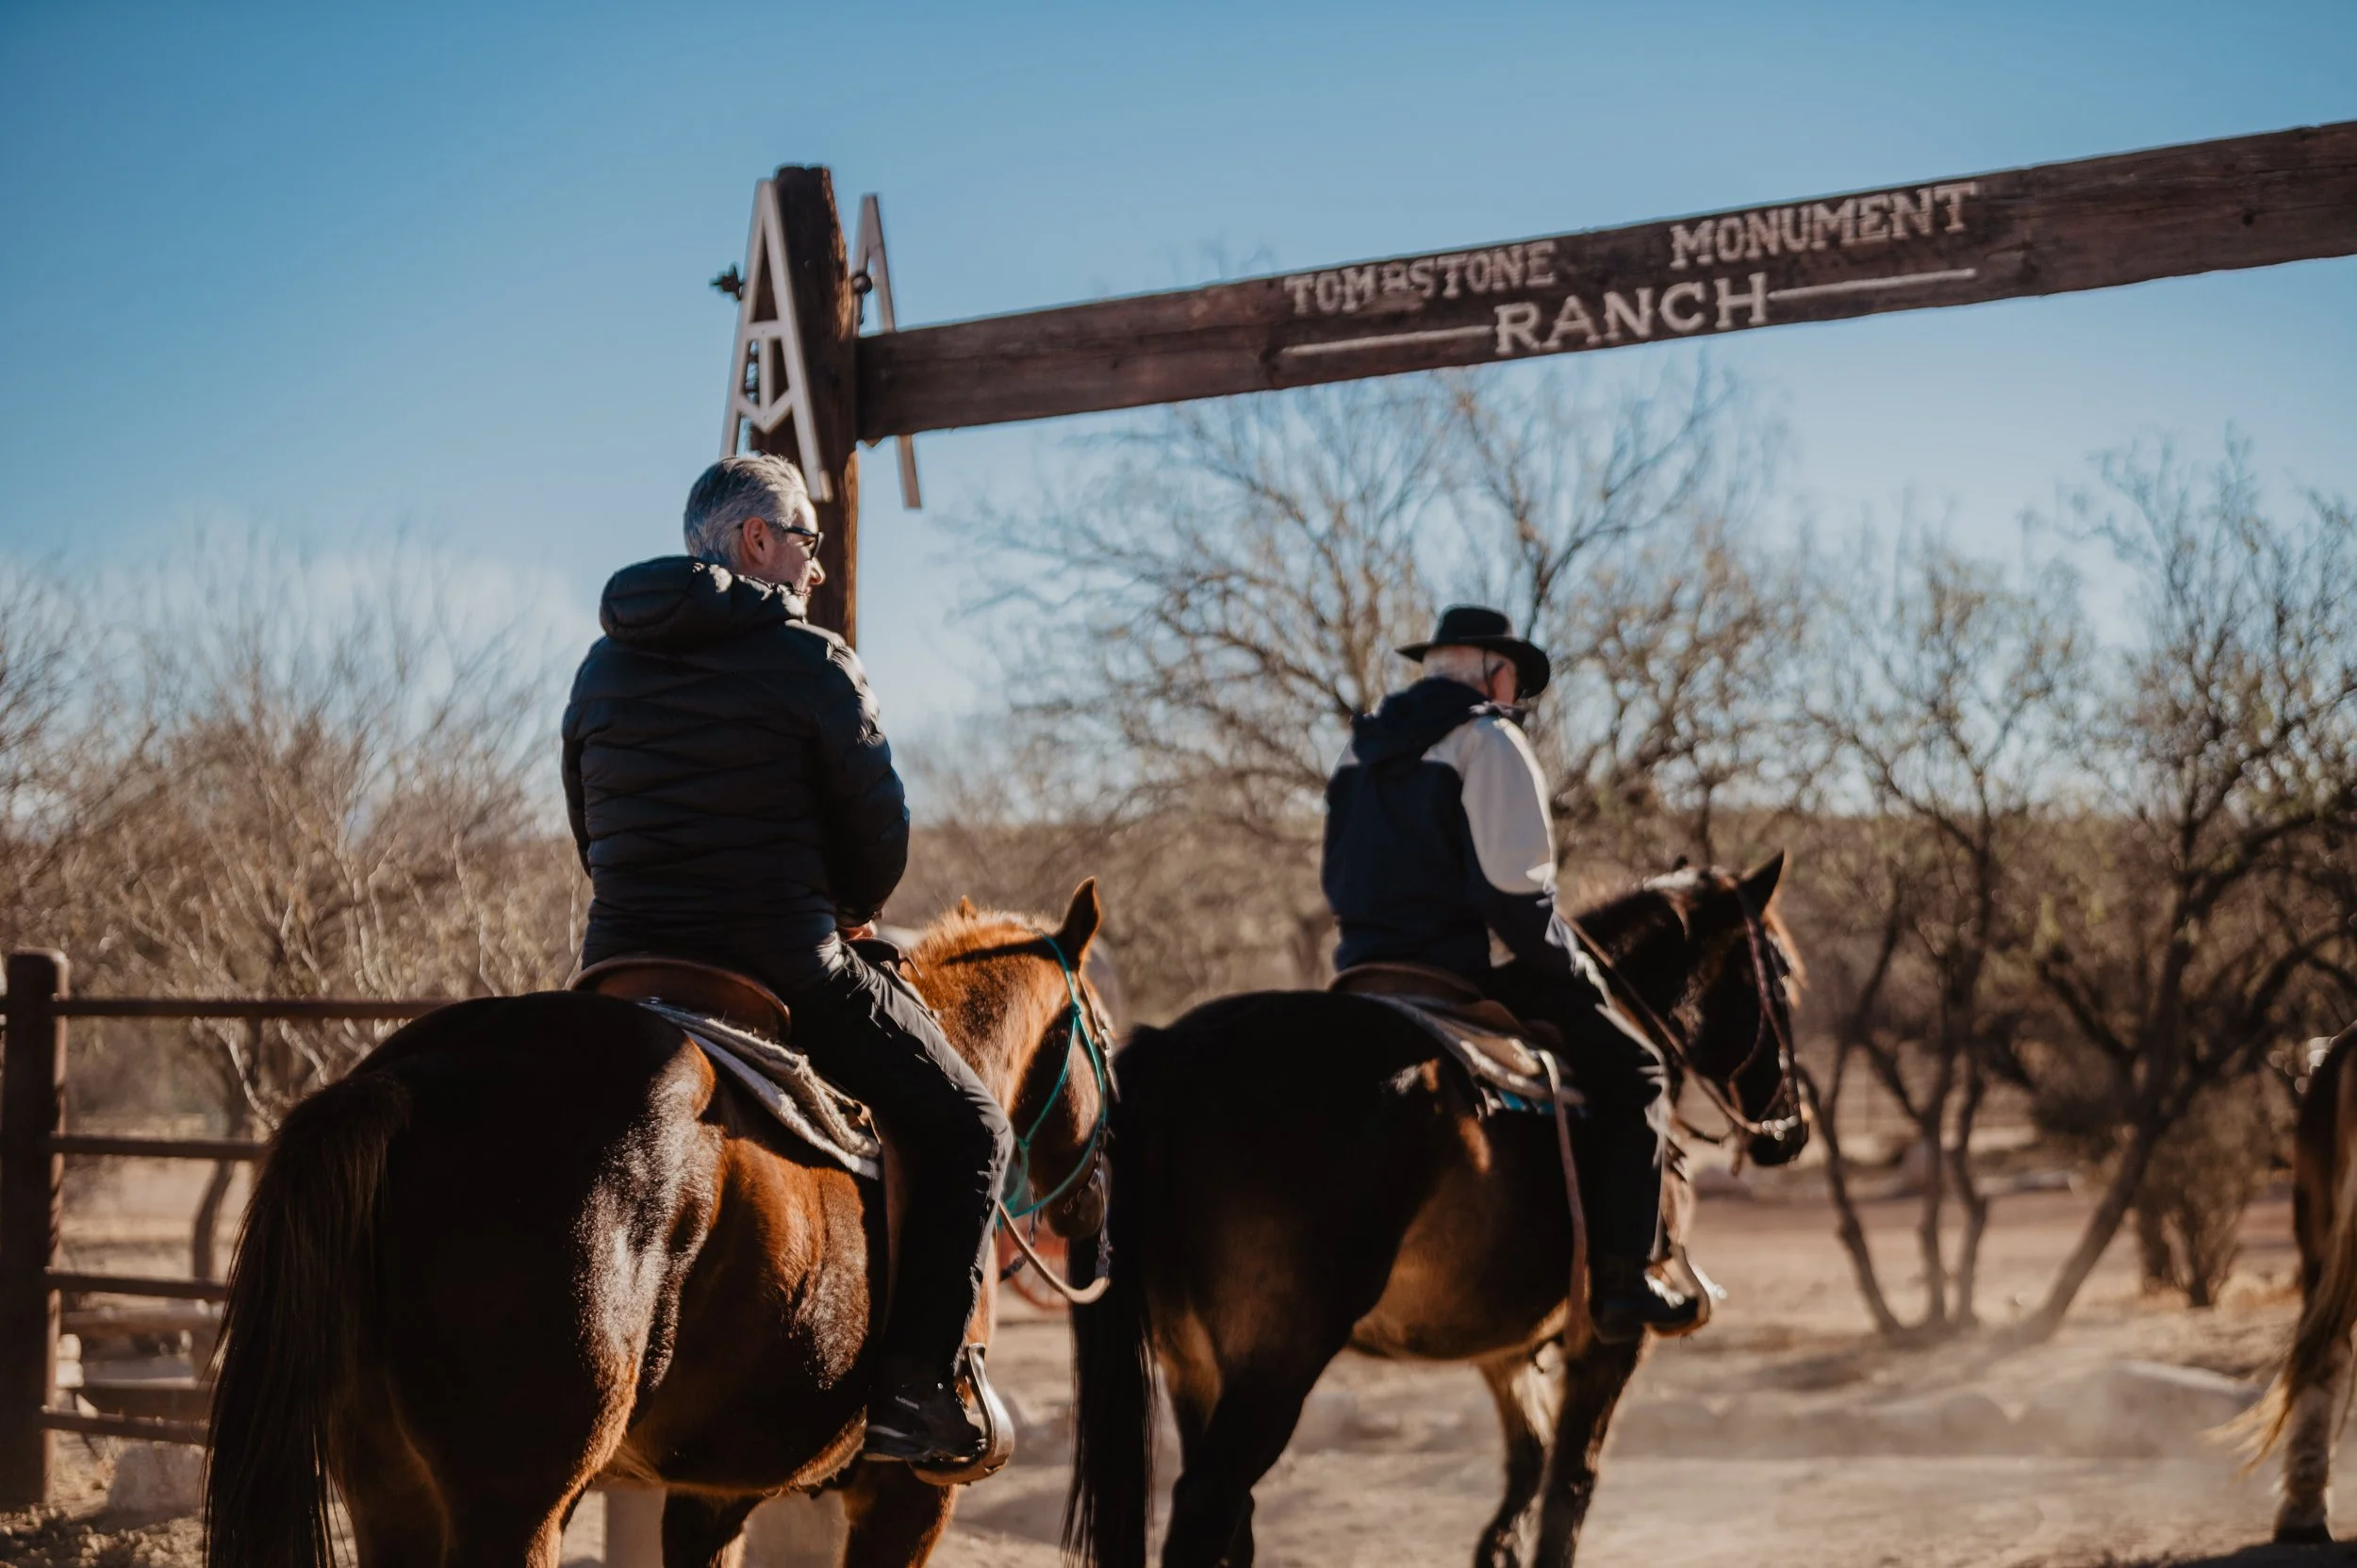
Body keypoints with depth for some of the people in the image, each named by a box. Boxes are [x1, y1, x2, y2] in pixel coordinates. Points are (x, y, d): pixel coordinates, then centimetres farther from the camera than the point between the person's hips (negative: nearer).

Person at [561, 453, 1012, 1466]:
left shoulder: (603, 668, 13)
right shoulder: (813, 663, -6)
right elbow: (881, 842, -2)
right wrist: (839, 917, 19)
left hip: (622, 967, 6)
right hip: (785, 975, -6)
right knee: (968, 1129, 7)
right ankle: (915, 1383, -6)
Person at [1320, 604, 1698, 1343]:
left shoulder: (1364, 746, 19)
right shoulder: (1488, 737, -5)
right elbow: (1512, 885, -15)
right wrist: (1575, 969, -3)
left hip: (1364, 976, 8)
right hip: (1454, 972, -8)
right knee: (1630, 1069, 2)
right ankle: (1622, 1278, -7)